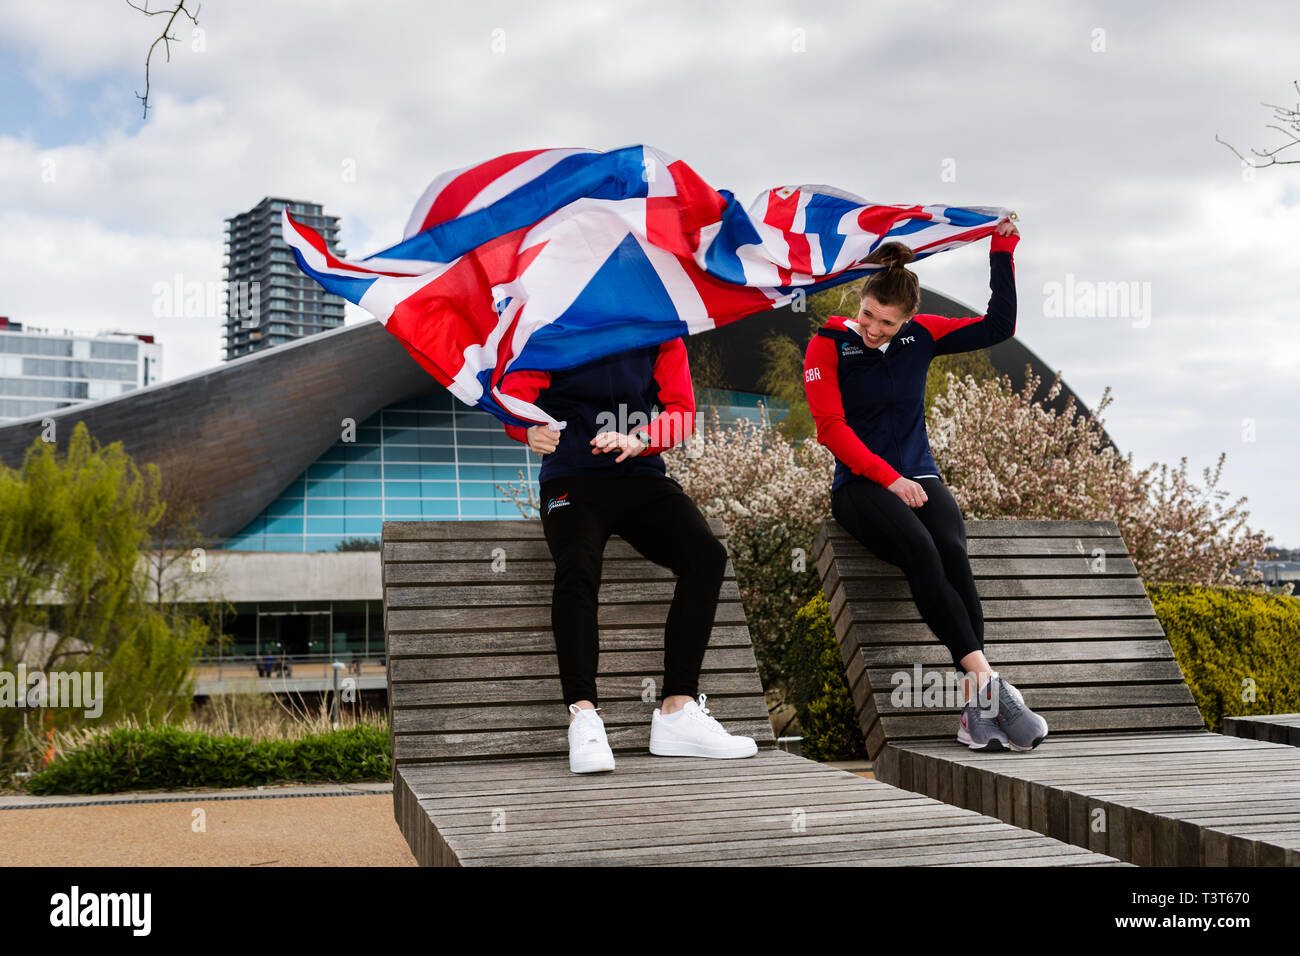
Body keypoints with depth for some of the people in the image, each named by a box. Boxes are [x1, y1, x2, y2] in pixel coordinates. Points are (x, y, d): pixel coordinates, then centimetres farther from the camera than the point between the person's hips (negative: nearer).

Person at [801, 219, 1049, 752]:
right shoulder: (829, 344, 0)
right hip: (861, 484, -3)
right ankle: (986, 680, -36)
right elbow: (832, 427, -7)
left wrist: (1002, 255, 5)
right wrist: (889, 478, -15)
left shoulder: (921, 335, 9)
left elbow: (998, 328, 10)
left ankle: (976, 707, -34)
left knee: (953, 553, -30)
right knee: (920, 551, -34)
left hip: (920, 477, 3)